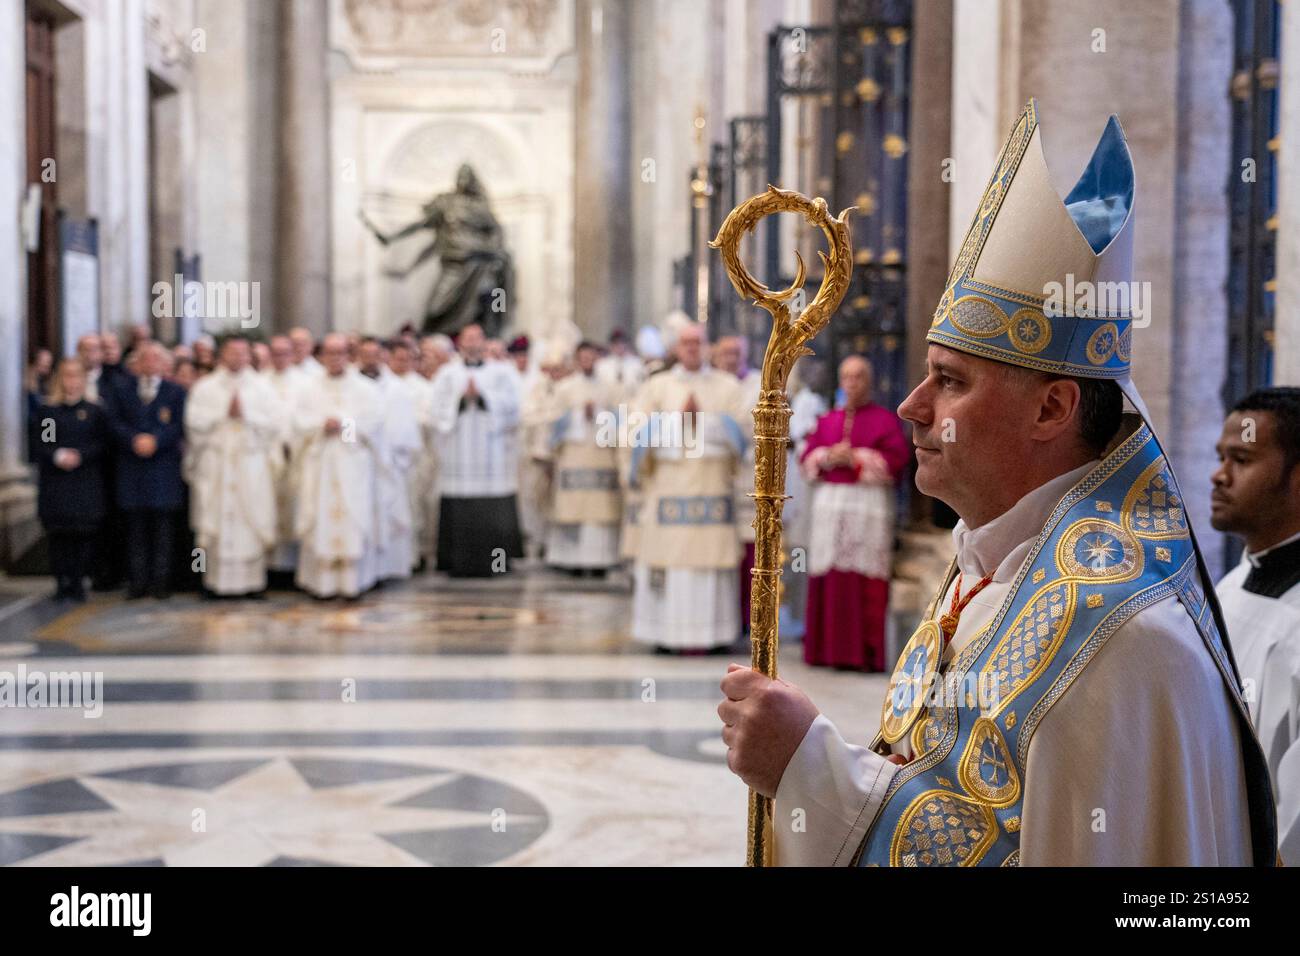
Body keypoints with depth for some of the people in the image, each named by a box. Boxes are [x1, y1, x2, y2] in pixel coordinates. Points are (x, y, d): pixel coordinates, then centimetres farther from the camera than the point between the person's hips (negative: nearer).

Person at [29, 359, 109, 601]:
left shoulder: (94, 411, 8)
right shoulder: (46, 411, 9)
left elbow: (102, 444, 2)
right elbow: (38, 445, 4)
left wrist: (79, 456, -13)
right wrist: (57, 456, -13)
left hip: (86, 483, 0)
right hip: (54, 482, 0)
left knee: (84, 533, -5)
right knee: (58, 534, -3)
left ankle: (77, 581, 3)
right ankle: (62, 582, 4)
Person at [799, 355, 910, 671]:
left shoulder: (885, 419, 5)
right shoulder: (827, 421, 19)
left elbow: (897, 457, -7)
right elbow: (808, 456, 12)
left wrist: (855, 458, -13)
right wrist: (828, 457, -9)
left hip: (869, 503, -4)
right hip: (829, 502, 4)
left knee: (866, 583, -8)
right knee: (829, 579, 2)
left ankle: (865, 651, -6)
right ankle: (828, 647, 7)